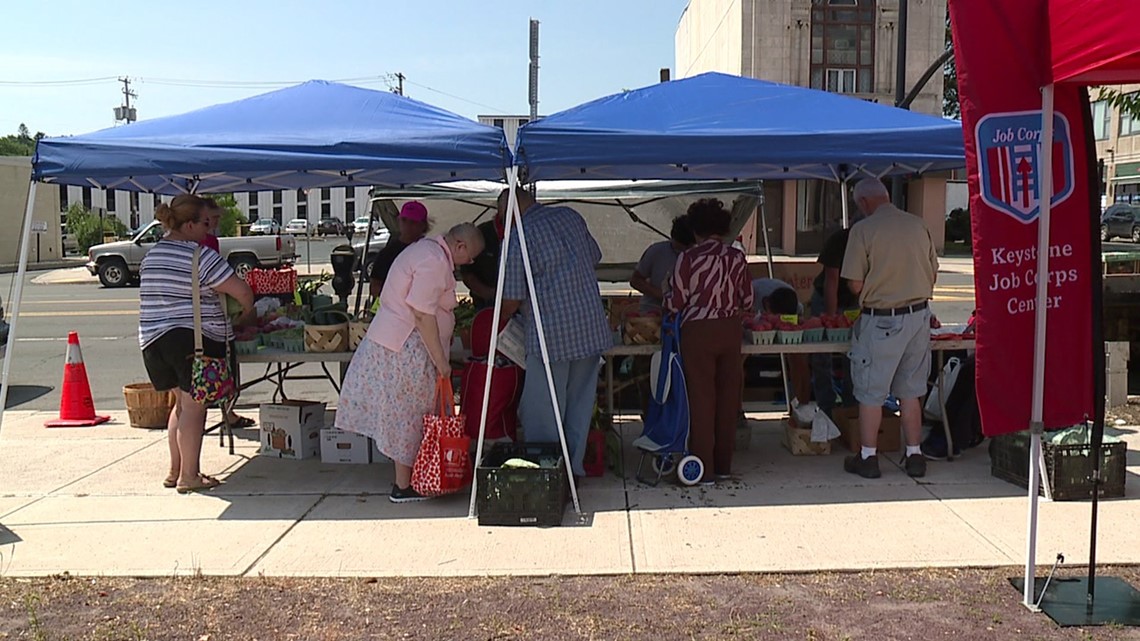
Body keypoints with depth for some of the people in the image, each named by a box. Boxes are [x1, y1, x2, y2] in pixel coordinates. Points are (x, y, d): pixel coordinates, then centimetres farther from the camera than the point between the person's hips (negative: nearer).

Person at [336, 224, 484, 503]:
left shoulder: (426, 249, 15)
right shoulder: (435, 261, -19)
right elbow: (423, 315, -23)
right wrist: (440, 361, -18)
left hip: (390, 340, 10)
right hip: (404, 348, -10)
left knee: (405, 416, 13)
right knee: (409, 417, -1)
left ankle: (404, 480, 19)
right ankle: (404, 487, 9)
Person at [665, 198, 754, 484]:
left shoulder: (688, 258, -9)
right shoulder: (737, 258, 1)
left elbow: (675, 303, -7)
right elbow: (747, 302, 8)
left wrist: (666, 297, 16)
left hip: (698, 330, -4)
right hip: (731, 331, 4)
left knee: (701, 398, 2)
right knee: (728, 397, 12)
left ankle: (704, 469, 4)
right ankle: (723, 465, 20)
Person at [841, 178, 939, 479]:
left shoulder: (863, 230, -11)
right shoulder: (918, 224, 4)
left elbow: (856, 284, -12)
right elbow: (933, 273, 11)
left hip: (880, 321, -5)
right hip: (919, 317, 5)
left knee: (871, 393, 6)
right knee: (911, 391, 15)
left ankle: (868, 458, 14)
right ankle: (914, 455, 21)